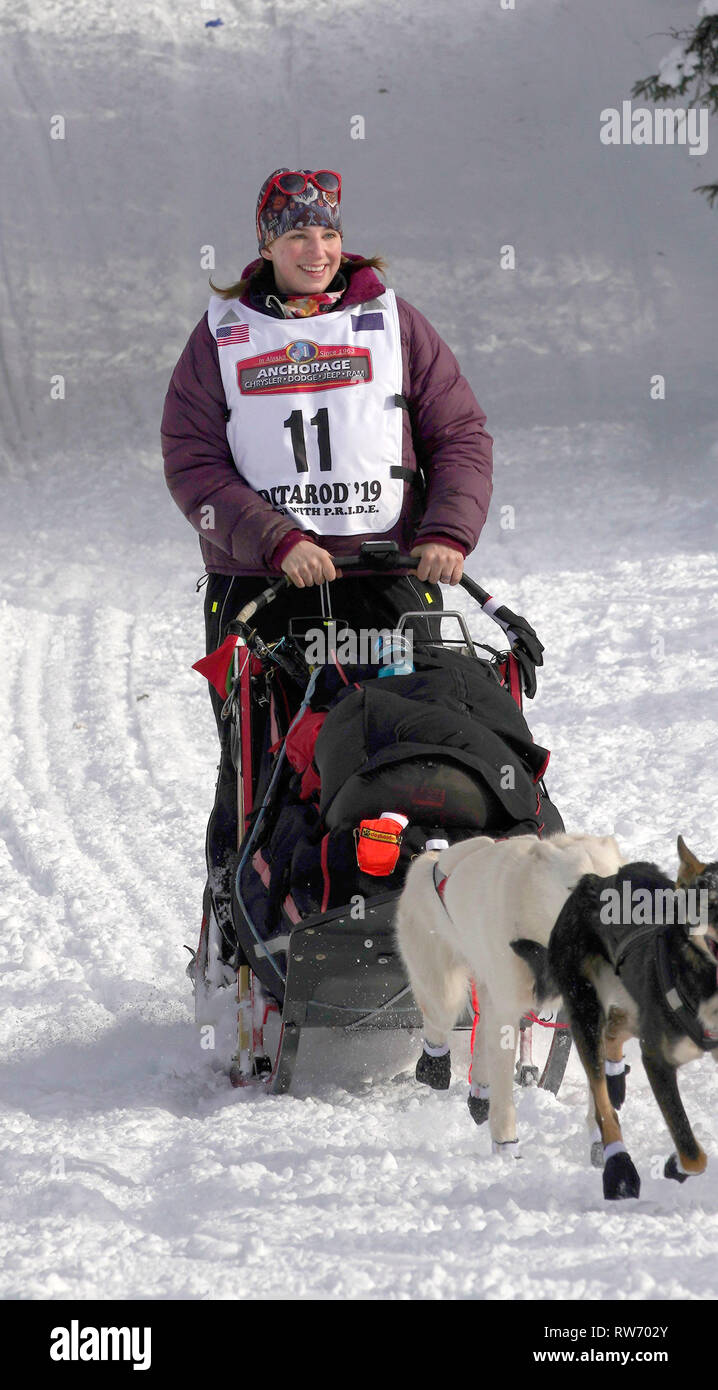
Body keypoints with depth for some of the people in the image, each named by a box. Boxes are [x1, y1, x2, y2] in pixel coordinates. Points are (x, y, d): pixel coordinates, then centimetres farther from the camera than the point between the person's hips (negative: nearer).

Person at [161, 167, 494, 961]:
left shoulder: (393, 324, 9)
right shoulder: (222, 336, 8)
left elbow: (462, 437, 8)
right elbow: (192, 463, 0)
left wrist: (448, 533, -10)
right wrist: (279, 541, -14)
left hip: (389, 581, 0)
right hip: (257, 588, 0)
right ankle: (234, 920, 11)